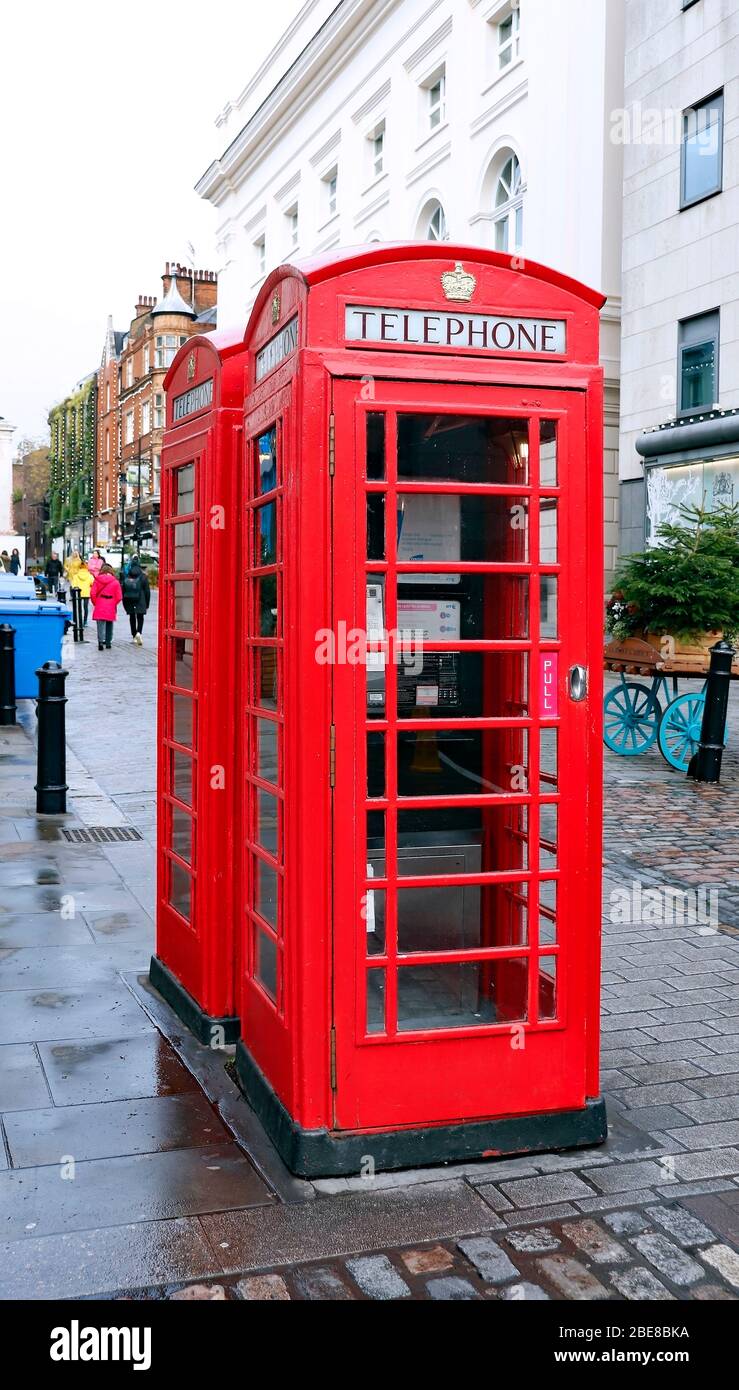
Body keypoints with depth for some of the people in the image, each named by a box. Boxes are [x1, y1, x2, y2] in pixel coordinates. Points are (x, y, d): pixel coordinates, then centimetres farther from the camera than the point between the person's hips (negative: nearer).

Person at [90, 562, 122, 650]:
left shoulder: (97, 580, -1)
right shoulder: (115, 582, -2)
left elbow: (92, 593, -4)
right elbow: (119, 597, -4)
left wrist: (95, 603, 10)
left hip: (99, 607, -1)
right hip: (111, 608, 1)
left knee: (101, 624, -2)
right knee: (109, 625, 16)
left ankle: (101, 641, -19)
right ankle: (108, 642, 22)